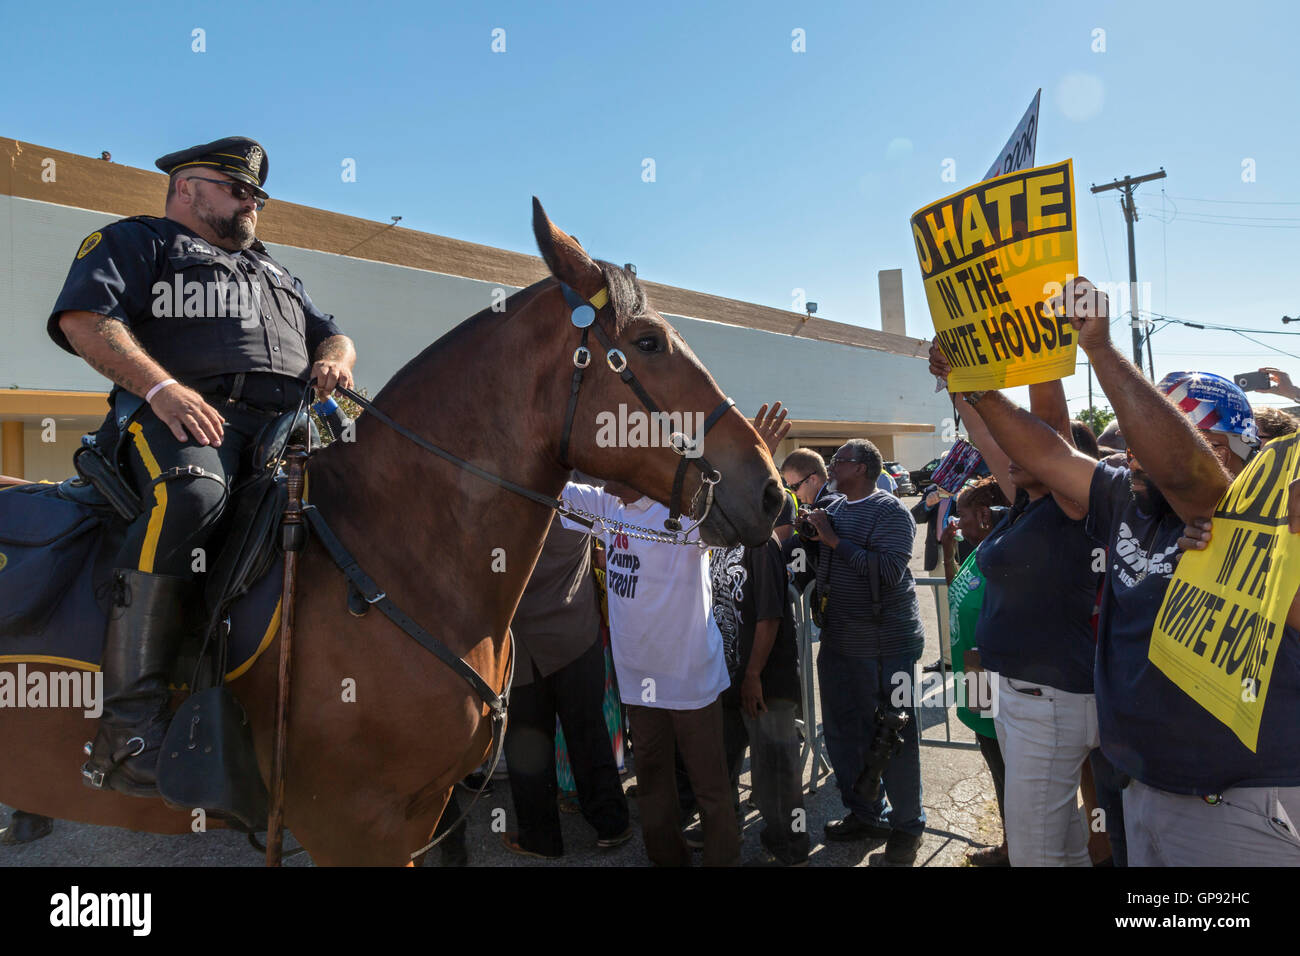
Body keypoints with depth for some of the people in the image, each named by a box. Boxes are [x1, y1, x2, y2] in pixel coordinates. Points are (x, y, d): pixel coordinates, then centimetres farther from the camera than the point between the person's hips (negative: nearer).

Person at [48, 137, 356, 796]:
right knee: (191, 495, -38)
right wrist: (161, 386, -16)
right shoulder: (134, 241, 19)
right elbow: (84, 319, 1)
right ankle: (129, 728, -35)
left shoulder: (274, 271, 38)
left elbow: (332, 335, 35)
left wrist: (335, 360, 8)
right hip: (185, 410, -6)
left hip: (291, 418, 6)